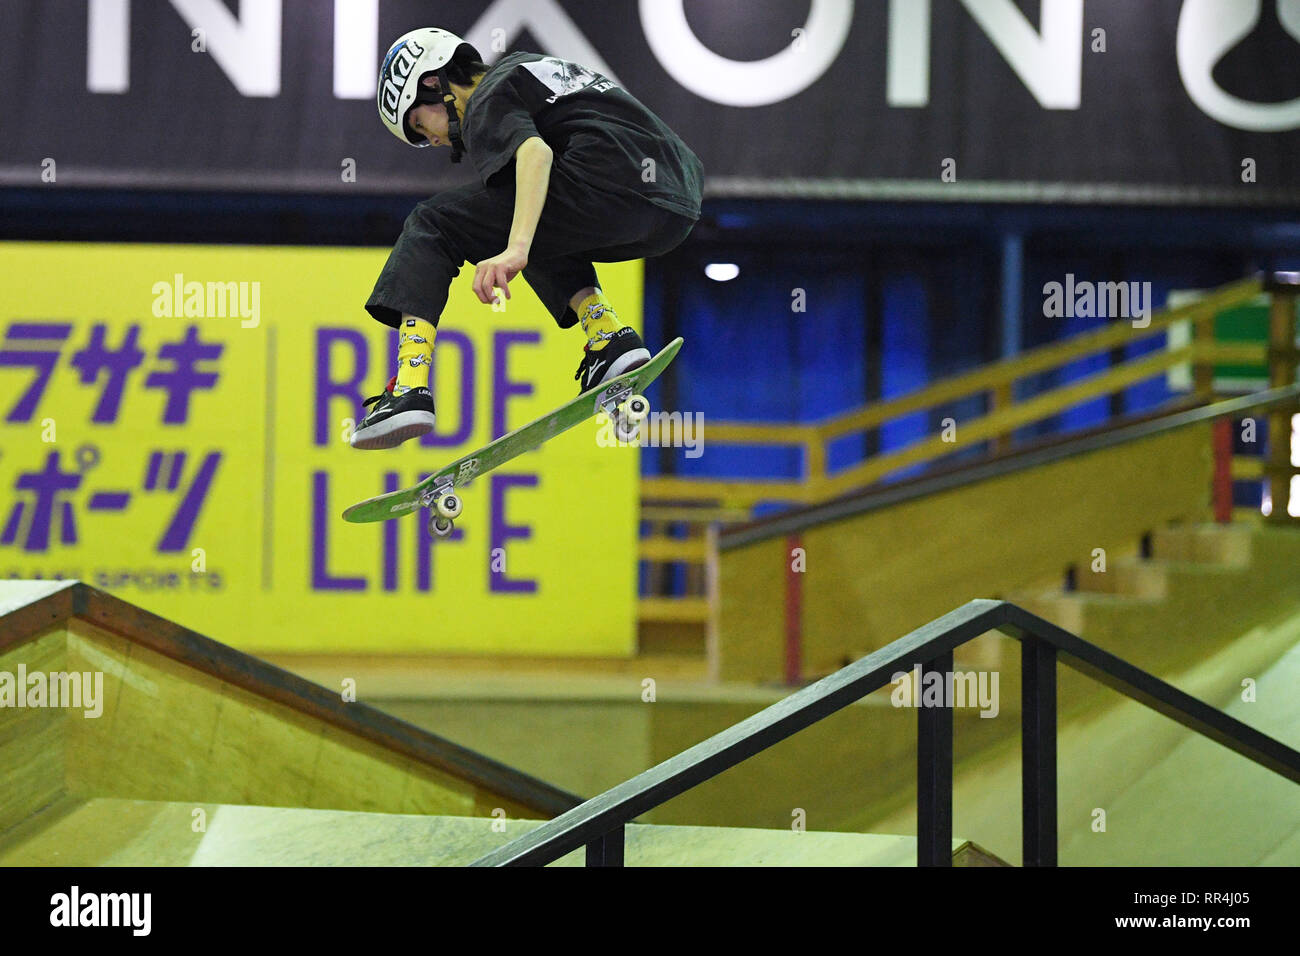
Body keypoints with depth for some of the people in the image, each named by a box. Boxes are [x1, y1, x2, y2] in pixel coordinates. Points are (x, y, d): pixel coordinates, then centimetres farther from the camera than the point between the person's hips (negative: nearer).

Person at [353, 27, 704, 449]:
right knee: (542, 242, 37)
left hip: (610, 183, -9)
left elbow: (535, 152, -15)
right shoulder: (523, 65, 33)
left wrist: (516, 249, -27)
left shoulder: (487, 102, 6)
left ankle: (408, 392, -10)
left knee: (431, 227, 3)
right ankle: (612, 338, 13)